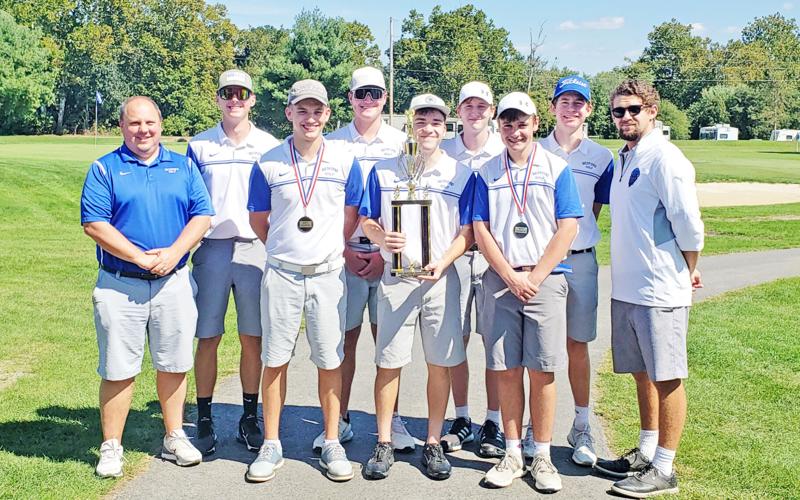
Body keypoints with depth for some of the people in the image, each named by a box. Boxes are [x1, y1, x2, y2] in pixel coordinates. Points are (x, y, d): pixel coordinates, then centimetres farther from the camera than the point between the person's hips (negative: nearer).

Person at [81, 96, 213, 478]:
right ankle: (111, 447, 15)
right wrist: (141, 257, -15)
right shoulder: (104, 169, 1)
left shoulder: (183, 166, 10)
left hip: (174, 282, 3)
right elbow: (94, 224, -8)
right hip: (120, 285, -2)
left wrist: (174, 253, -13)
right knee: (118, 369, 2)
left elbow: (202, 215, 3)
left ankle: (174, 438, 25)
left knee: (173, 364, 11)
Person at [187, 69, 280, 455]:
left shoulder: (270, 146, 7)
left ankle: (250, 418, 17)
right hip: (211, 249, 0)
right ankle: (204, 420, 13)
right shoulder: (199, 145, 8)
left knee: (253, 338, 5)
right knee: (207, 338, 2)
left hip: (255, 249, 0)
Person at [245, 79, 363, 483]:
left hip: (328, 274, 0)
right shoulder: (268, 164, 0)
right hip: (281, 273, 0)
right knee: (275, 360, 5)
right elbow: (258, 220, 10)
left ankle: (332, 444, 19)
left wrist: (327, 249, 11)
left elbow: (350, 218, 10)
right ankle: (271, 445, 18)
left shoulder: (345, 161, 1)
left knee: (330, 361, 6)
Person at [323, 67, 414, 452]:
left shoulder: (401, 143, 5)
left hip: (390, 254, 0)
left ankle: (391, 421, 14)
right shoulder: (332, 143, 7)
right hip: (345, 254, 0)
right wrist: (345, 250, -5)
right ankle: (340, 421, 14)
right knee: (345, 337, 4)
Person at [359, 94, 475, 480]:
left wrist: (442, 263, -13)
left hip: (441, 278, 0)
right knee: (388, 362, 2)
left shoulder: (461, 175, 5)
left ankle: (433, 444, 16)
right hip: (395, 276, 0)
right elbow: (366, 221, 9)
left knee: (440, 363, 3)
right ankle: (384, 445, 13)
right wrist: (381, 238, -14)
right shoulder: (384, 171, 7)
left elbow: (467, 232, 3)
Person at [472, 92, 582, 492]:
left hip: (545, 280, -1)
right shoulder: (487, 173, 9)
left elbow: (567, 229, -2)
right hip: (500, 280, 2)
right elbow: (481, 231, 4)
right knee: (506, 370, 4)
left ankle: (542, 457, 11)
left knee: (542, 370, 0)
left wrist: (535, 277, -9)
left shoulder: (556, 168, 3)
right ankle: (512, 455, 15)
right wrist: (511, 277, -7)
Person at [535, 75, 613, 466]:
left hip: (580, 260, 0)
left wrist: (574, 239, -1)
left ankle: (581, 427, 18)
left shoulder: (601, 158, 5)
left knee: (577, 344, 6)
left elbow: (594, 210, 12)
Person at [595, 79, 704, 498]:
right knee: (642, 373, 17)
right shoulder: (624, 158, 14)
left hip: (660, 292, -8)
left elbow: (689, 226, -14)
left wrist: (687, 274, -1)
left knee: (666, 377, 1)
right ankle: (646, 452, 30)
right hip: (625, 289, 8)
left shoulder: (664, 158, -13)